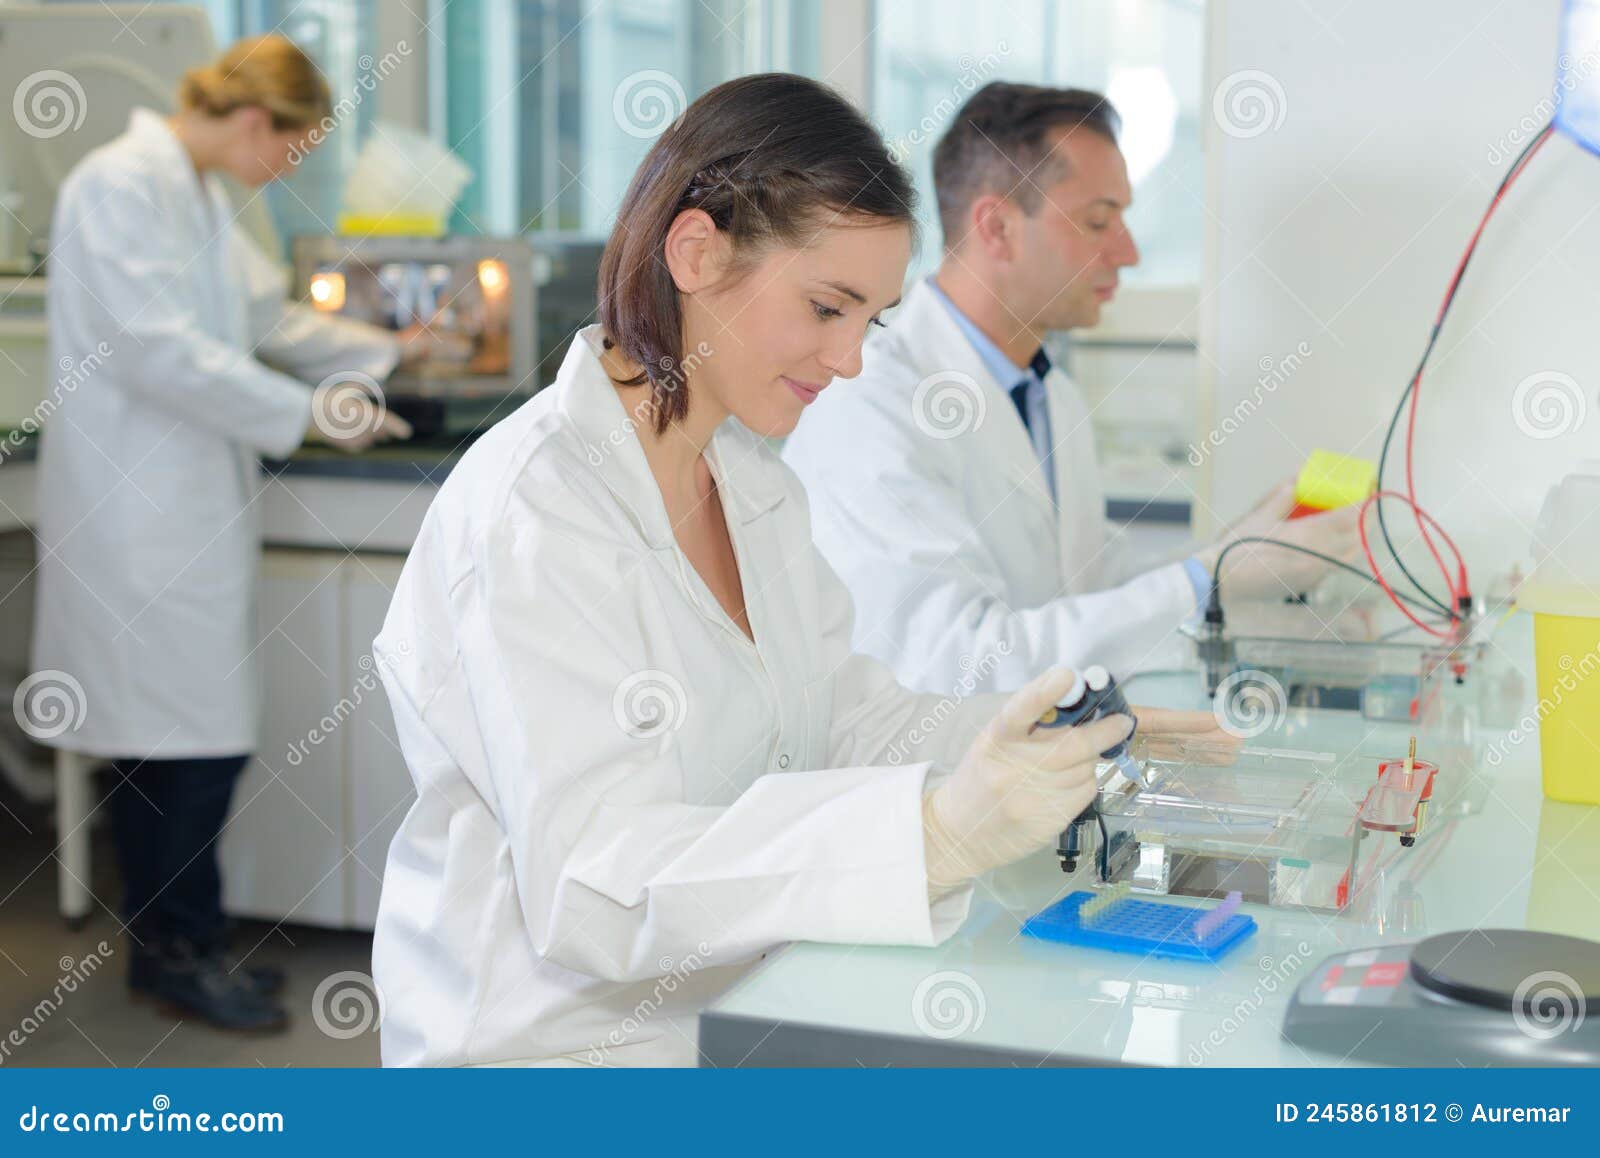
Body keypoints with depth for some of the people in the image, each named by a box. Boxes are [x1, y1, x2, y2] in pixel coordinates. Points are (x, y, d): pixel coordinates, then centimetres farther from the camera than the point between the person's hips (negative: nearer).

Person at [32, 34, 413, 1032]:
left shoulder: (199, 194, 16)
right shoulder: (121, 184, -14)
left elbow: (269, 314, 25)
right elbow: (160, 351, -21)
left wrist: (392, 353, 22)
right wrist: (311, 414, -19)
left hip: (187, 499, 9)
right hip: (139, 501, -9)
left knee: (161, 736, 13)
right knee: (206, 736, -5)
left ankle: (167, 947, 21)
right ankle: (184, 948, 9)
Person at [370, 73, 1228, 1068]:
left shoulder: (758, 481, 11)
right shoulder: (533, 509, -18)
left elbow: (846, 723, 10)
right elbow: (590, 887, -26)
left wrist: (1065, 738, -6)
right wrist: (937, 835, -37)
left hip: (734, 1018, 8)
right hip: (561, 1043, -7)